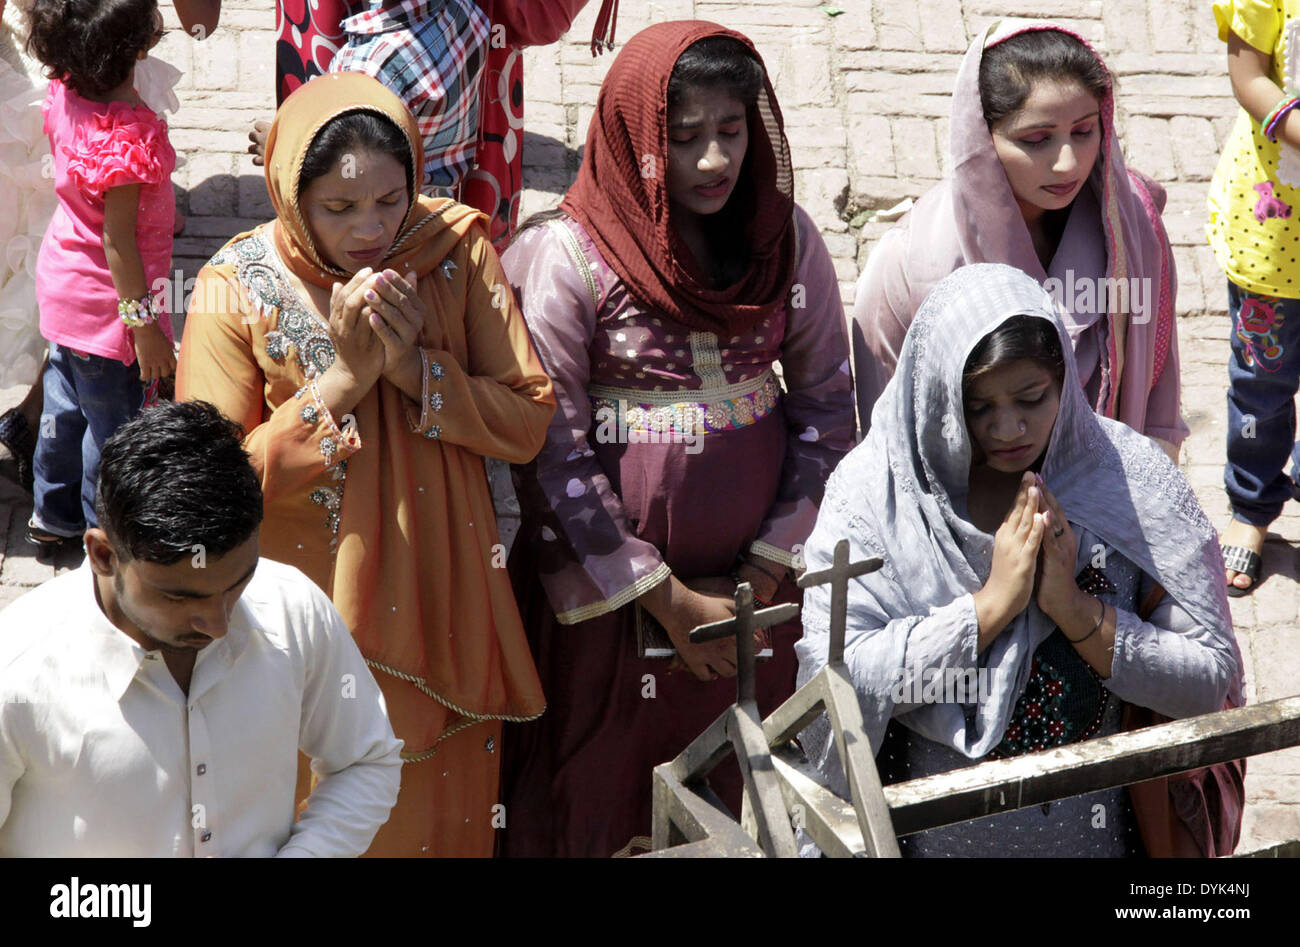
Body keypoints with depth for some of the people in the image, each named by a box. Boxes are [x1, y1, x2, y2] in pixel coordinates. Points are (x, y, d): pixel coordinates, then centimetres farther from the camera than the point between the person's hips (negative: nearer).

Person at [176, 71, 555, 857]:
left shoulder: (459, 253, -9)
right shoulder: (237, 290, -14)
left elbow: (530, 422, -8)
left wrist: (418, 367, -23)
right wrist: (343, 381, -25)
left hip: (441, 604, 2)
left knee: (441, 818, 18)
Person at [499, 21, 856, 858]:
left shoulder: (787, 238, -1)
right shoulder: (564, 256, -13)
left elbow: (826, 409, 3)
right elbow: (551, 453, -13)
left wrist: (765, 576, -4)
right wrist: (667, 601, -11)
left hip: (752, 577, 3)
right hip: (608, 585, -3)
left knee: (741, 788, 15)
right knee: (602, 794, 8)